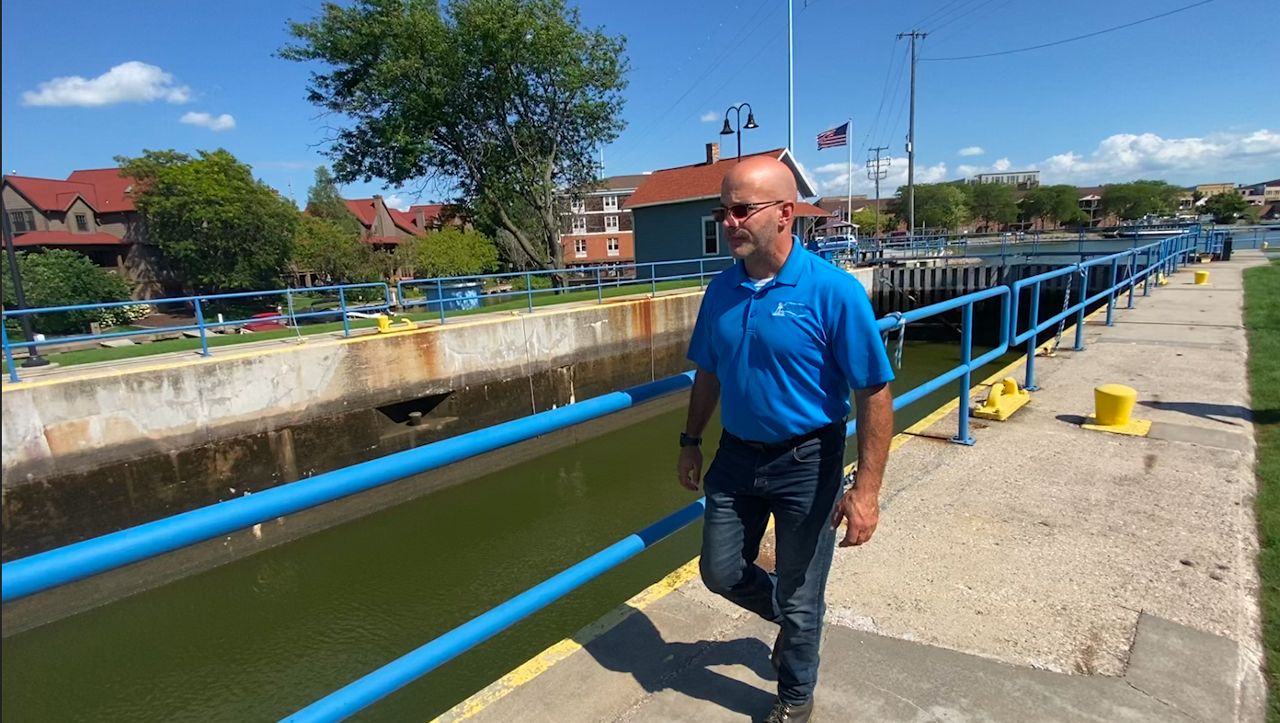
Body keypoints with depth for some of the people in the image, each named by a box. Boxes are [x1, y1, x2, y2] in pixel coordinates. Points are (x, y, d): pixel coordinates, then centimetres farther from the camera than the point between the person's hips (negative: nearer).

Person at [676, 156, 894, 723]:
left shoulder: (833, 291, -20)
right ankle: (795, 618, 47)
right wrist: (691, 441, 13)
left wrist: (867, 488, -20)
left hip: (806, 464, -5)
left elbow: (875, 395, -17)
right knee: (721, 574, 16)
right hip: (736, 457, 5)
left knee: (799, 598, 12)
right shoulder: (721, 289, -3)